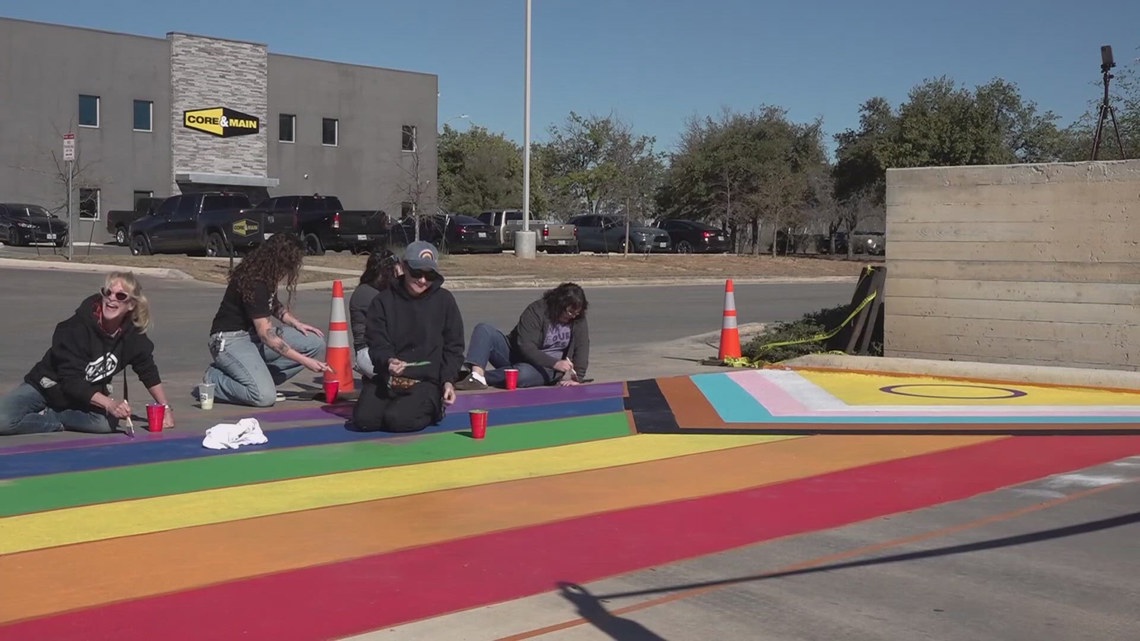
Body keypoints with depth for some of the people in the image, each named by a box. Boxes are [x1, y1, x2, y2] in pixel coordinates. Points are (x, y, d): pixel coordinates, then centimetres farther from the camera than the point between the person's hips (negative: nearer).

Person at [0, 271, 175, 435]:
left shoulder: (133, 335, -13)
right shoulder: (77, 327, -26)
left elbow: (148, 371, 4)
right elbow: (71, 380, -29)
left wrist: (165, 408, 3)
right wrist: (109, 403, -41)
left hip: (85, 396, 4)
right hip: (46, 388, -4)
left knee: (108, 422, -31)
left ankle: (46, 415, -11)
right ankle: (55, 422, -7)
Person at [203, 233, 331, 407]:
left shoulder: (266, 276, 3)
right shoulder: (253, 283, -24)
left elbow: (273, 305, 24)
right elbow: (265, 334, -25)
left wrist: (295, 323, 4)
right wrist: (304, 361, -24)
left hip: (254, 334, 9)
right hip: (230, 340, -9)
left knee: (316, 344, -8)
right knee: (264, 396, -29)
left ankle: (261, 379, -1)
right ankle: (215, 380, -3)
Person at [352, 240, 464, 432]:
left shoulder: (444, 300, 4)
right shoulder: (384, 300, 5)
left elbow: (453, 348, 8)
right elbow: (376, 343, 1)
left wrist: (448, 380, -7)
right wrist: (387, 361, -23)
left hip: (427, 382, -2)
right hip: (387, 379, 2)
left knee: (398, 419, -27)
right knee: (364, 419, -20)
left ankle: (431, 409, 6)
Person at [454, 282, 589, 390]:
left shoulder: (579, 321, -3)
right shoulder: (536, 311, -14)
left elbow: (582, 350, -7)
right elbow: (526, 347, -23)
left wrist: (577, 378, -23)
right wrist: (554, 363, -33)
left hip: (544, 369, 0)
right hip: (516, 356, 0)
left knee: (523, 373, -40)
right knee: (484, 329, -24)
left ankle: (477, 377, -28)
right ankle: (477, 374, -44)